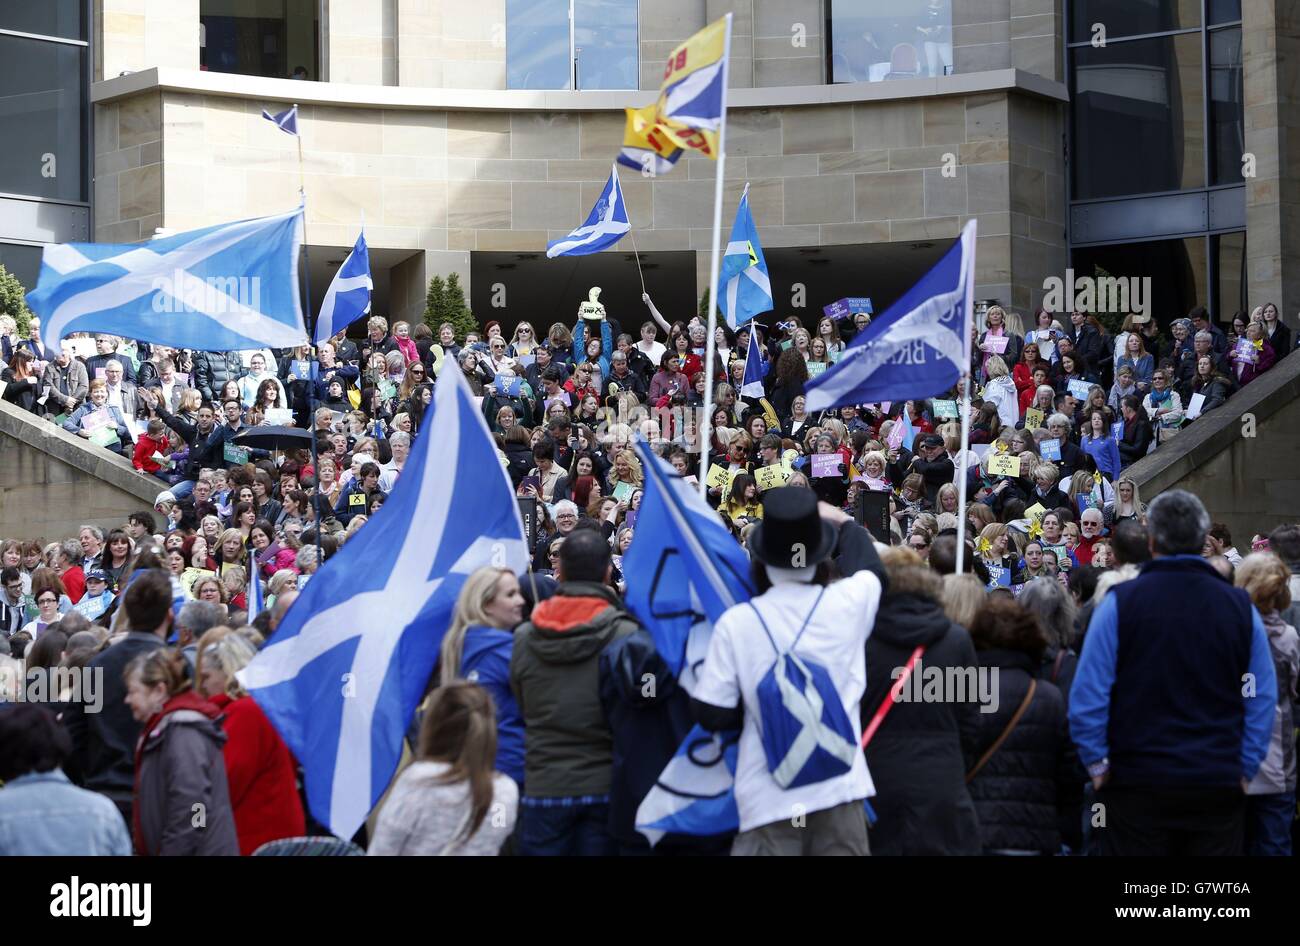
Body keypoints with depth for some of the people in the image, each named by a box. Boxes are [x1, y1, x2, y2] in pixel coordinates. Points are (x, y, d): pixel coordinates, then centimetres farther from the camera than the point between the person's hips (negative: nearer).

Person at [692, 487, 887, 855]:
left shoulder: (735, 622, -6)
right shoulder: (847, 603, 0)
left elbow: (709, 713, -5)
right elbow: (869, 568, 25)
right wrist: (844, 523, 43)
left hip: (767, 798, -1)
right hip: (839, 787, 2)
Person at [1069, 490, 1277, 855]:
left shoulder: (1119, 602, -4)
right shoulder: (1241, 607, 4)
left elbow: (1087, 695, -6)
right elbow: (1263, 701, 4)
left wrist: (1097, 765, 1)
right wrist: (1244, 769, 8)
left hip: (1137, 785, -2)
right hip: (1219, 788, 2)